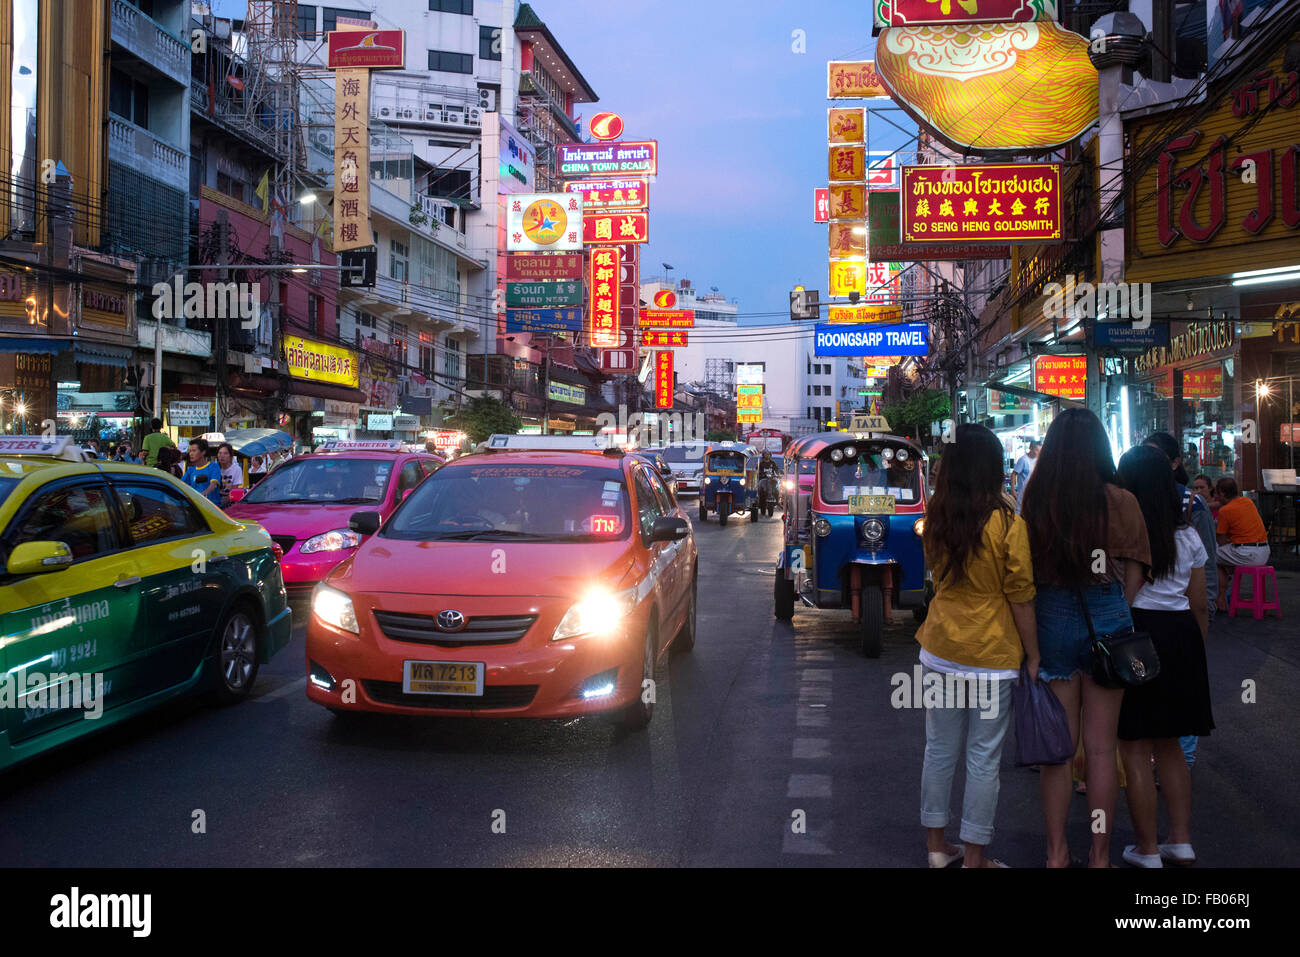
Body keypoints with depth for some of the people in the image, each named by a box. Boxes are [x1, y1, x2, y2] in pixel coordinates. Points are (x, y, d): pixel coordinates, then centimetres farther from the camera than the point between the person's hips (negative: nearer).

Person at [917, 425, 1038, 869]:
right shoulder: (1007, 524, -14)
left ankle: (936, 843, 26)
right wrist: (1032, 655, 0)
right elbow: (1021, 598, -9)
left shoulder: (936, 519, -2)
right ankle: (973, 857, 16)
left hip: (939, 650, 4)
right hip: (992, 656, -4)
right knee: (983, 758, 7)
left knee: (940, 749, 14)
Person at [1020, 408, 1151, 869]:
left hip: (1051, 618, 1)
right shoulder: (1121, 502, -7)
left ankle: (1056, 852, 20)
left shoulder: (1034, 501, -6)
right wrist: (1118, 619, 12)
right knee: (1101, 747, 10)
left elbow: (1025, 573, -1)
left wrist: (1030, 643, 10)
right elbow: (1134, 576, -3)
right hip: (1106, 618, 0)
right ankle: (1100, 854, 19)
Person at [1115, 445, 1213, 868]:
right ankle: (1181, 842, 23)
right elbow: (1199, 605, 10)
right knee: (1169, 744, 19)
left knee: (1134, 750, 5)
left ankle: (1148, 850, 12)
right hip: (1180, 638, 5)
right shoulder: (1188, 535, 5)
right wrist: (1196, 650, 21)